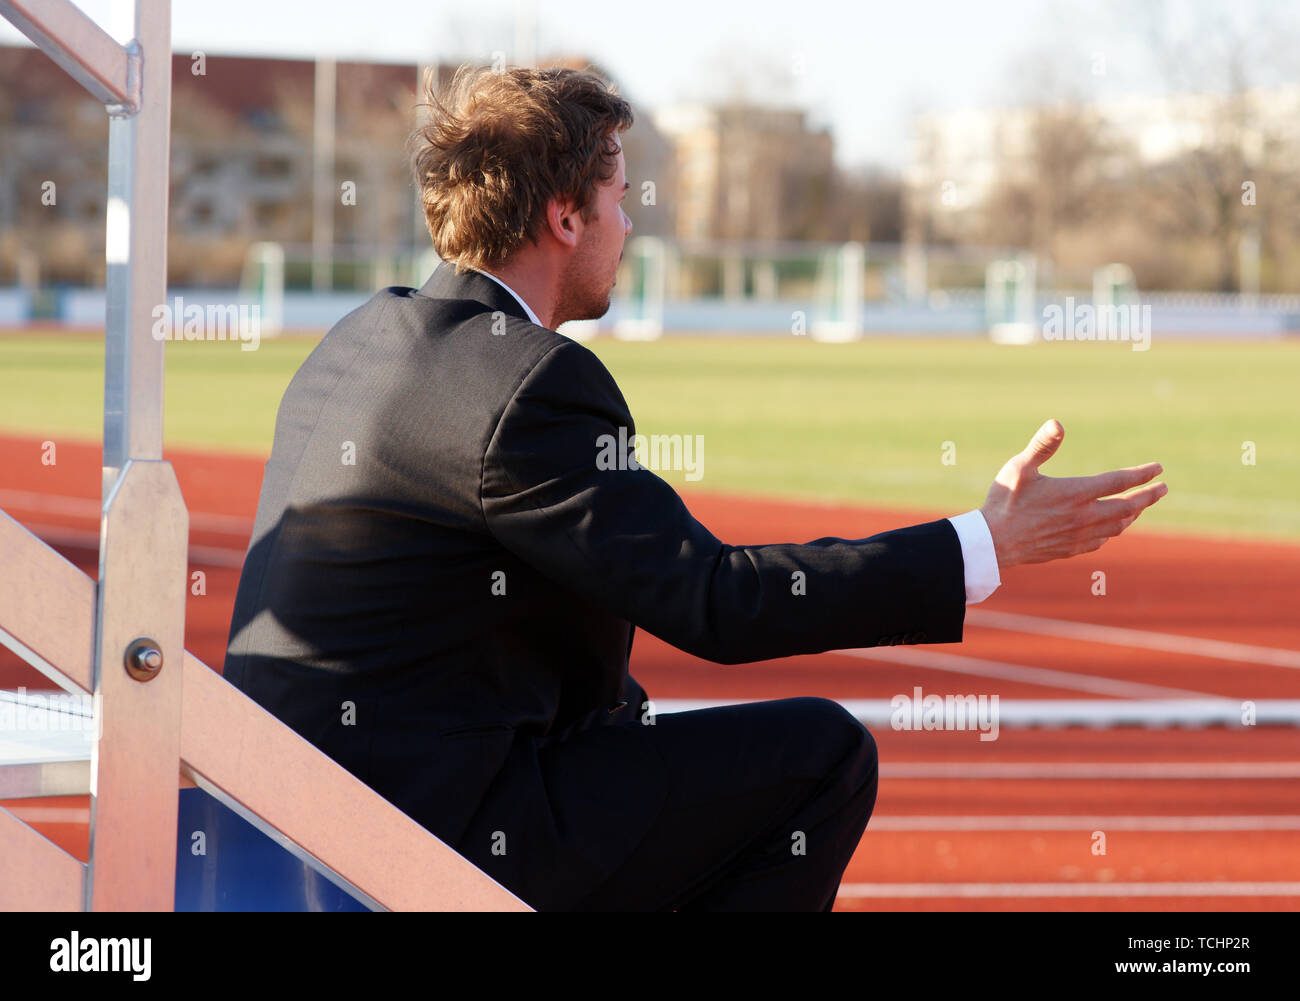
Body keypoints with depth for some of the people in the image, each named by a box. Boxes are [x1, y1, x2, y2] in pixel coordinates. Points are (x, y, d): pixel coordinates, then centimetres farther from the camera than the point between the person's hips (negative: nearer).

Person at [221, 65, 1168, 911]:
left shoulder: (363, 339, 11)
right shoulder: (533, 387, -18)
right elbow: (715, 604, -19)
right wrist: (989, 546, -15)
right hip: (431, 835, -10)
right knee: (824, 755, -2)